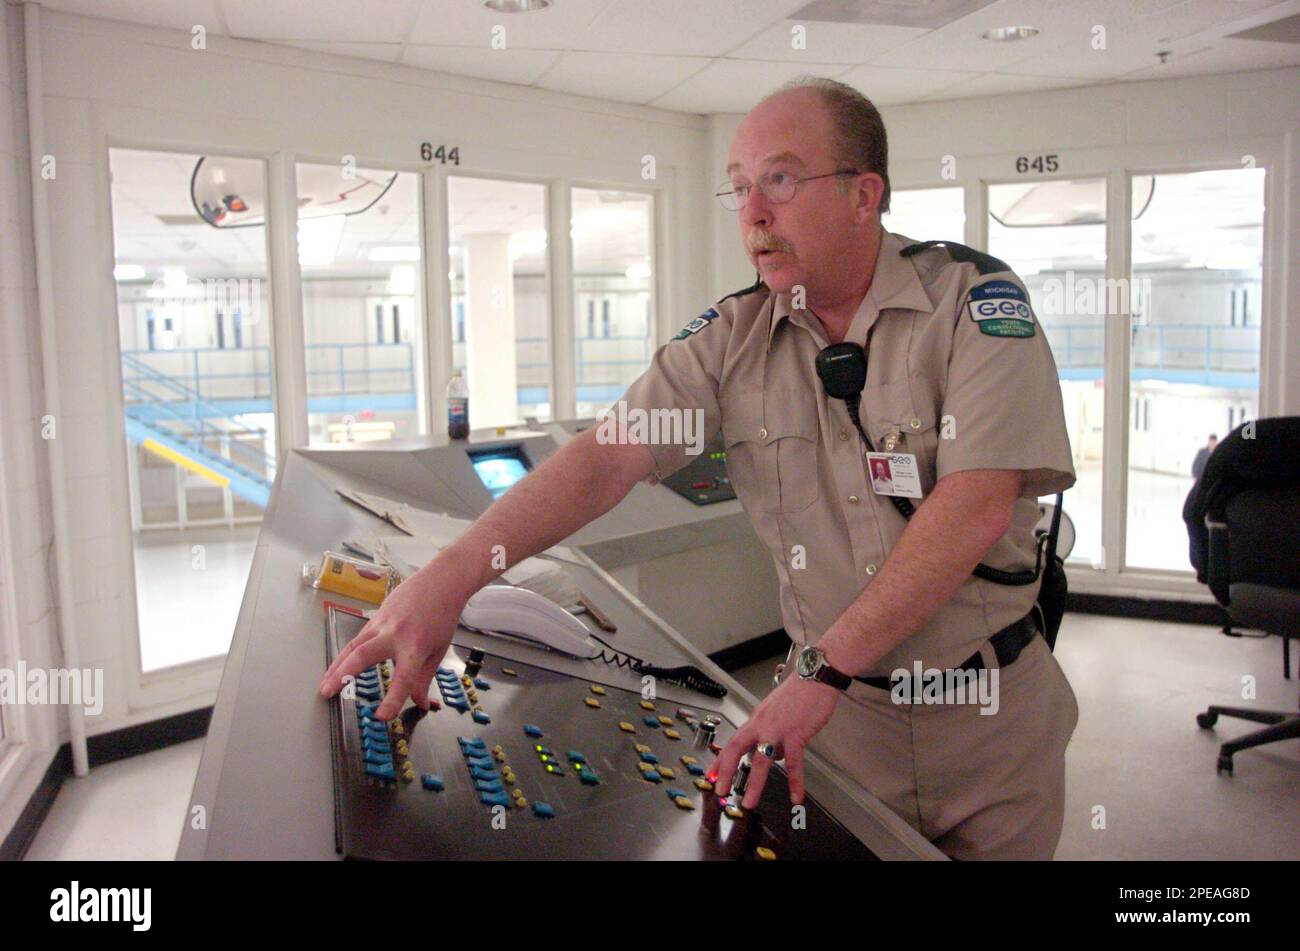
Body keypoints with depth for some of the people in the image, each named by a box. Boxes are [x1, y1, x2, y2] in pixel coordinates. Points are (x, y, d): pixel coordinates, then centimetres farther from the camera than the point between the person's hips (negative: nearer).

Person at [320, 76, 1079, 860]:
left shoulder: (975, 300, -13)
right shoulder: (733, 339, -4)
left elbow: (975, 506, -24)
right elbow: (608, 457, -14)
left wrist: (823, 670, -29)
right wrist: (448, 579, -27)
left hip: (991, 709, -1)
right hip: (842, 706, 2)